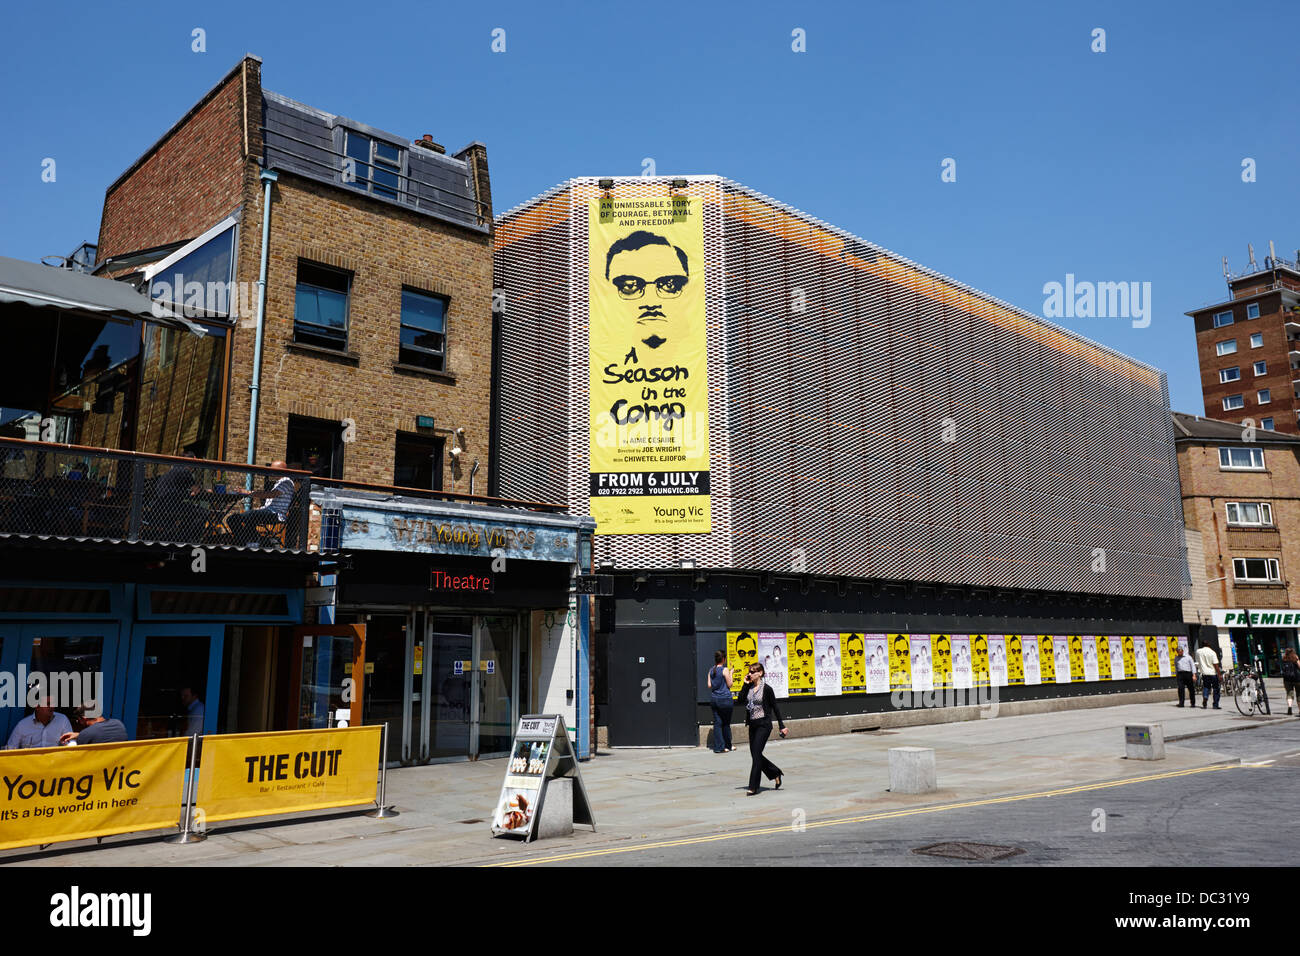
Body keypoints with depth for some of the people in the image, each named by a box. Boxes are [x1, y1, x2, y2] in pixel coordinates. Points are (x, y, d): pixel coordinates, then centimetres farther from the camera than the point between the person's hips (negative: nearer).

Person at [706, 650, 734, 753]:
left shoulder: (711, 670, 5)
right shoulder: (725, 670, -11)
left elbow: (709, 685, 7)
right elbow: (729, 685, -7)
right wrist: (731, 673, 4)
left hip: (714, 699, 5)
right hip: (725, 699, -5)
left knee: (717, 723, 5)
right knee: (726, 723, 9)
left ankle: (718, 747, 3)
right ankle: (727, 746, 20)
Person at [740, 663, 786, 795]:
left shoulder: (766, 688, -9)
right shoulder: (749, 687, 7)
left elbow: (775, 707, -6)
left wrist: (782, 726, -5)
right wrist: (745, 684, -7)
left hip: (764, 724, -7)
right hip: (753, 724, 7)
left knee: (756, 754, -8)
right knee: (755, 754, 10)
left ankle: (753, 787, -1)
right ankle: (776, 773, 30)